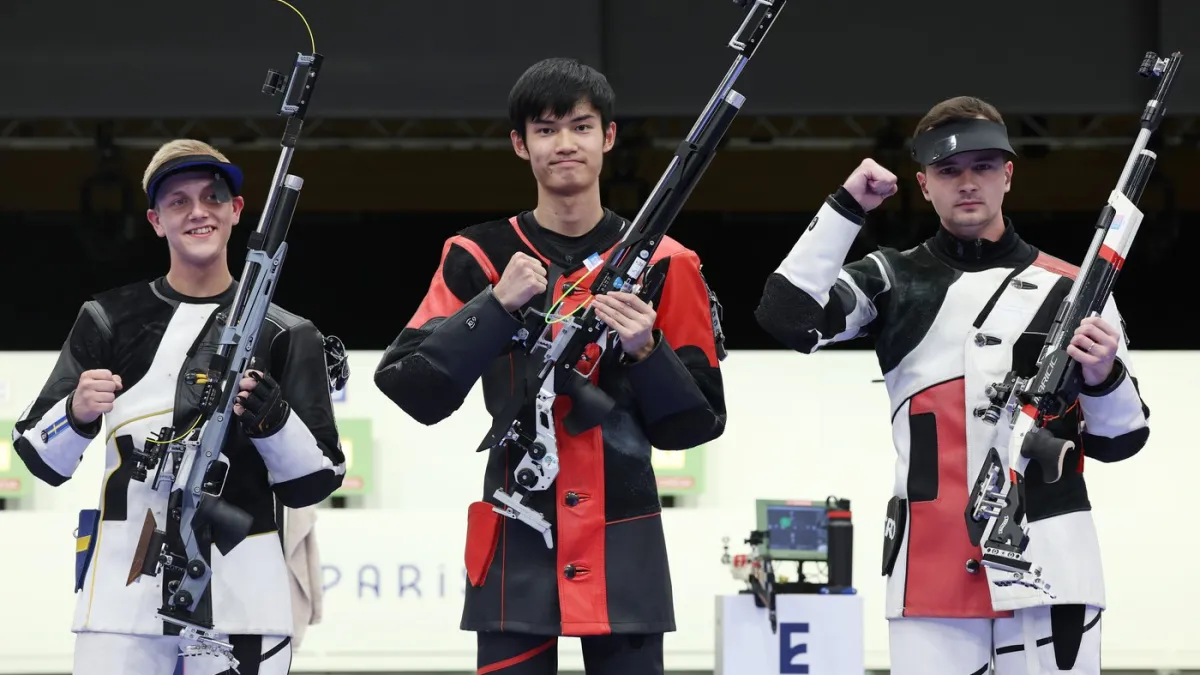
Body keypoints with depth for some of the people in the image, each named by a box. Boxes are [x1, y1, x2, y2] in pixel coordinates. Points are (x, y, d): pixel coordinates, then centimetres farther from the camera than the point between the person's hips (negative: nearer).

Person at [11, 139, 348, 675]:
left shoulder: (285, 335, 7)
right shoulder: (110, 320, 8)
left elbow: (313, 484, 4)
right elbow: (43, 460, 8)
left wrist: (270, 417, -14)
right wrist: (77, 413, -13)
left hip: (242, 594, 0)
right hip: (126, 589, 0)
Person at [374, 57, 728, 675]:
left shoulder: (662, 264, 3)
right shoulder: (478, 258, 4)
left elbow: (697, 422, 3)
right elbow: (411, 389, -7)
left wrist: (645, 351, -14)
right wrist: (497, 306, -16)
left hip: (623, 552, 0)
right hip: (515, 551, 0)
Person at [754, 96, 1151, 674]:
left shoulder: (1071, 290, 7)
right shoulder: (891, 281, 9)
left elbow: (1118, 440, 9)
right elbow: (787, 318, -8)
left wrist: (1103, 378, -12)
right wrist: (846, 207, -7)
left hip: (1049, 569, 0)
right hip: (932, 576, 1)